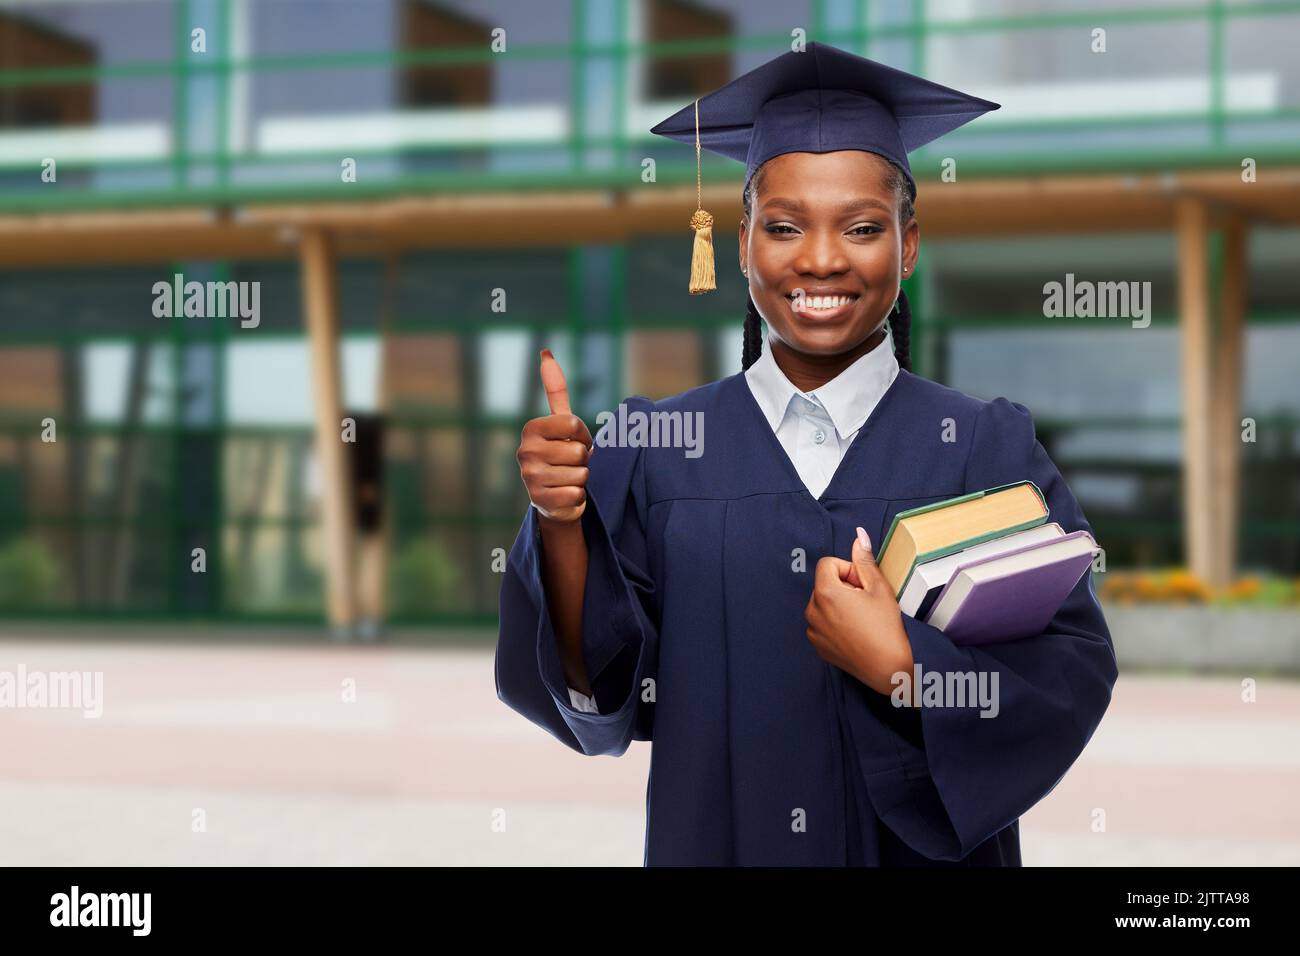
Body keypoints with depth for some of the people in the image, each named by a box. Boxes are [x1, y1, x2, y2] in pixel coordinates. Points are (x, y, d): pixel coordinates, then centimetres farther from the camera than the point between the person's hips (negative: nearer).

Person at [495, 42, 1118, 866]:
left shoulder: (988, 450, -8)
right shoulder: (653, 445, -5)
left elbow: (1074, 679, -13)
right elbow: (602, 692, -9)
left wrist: (899, 667, -26)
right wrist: (562, 524, -24)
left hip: (929, 852, -1)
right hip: (710, 842, 1)